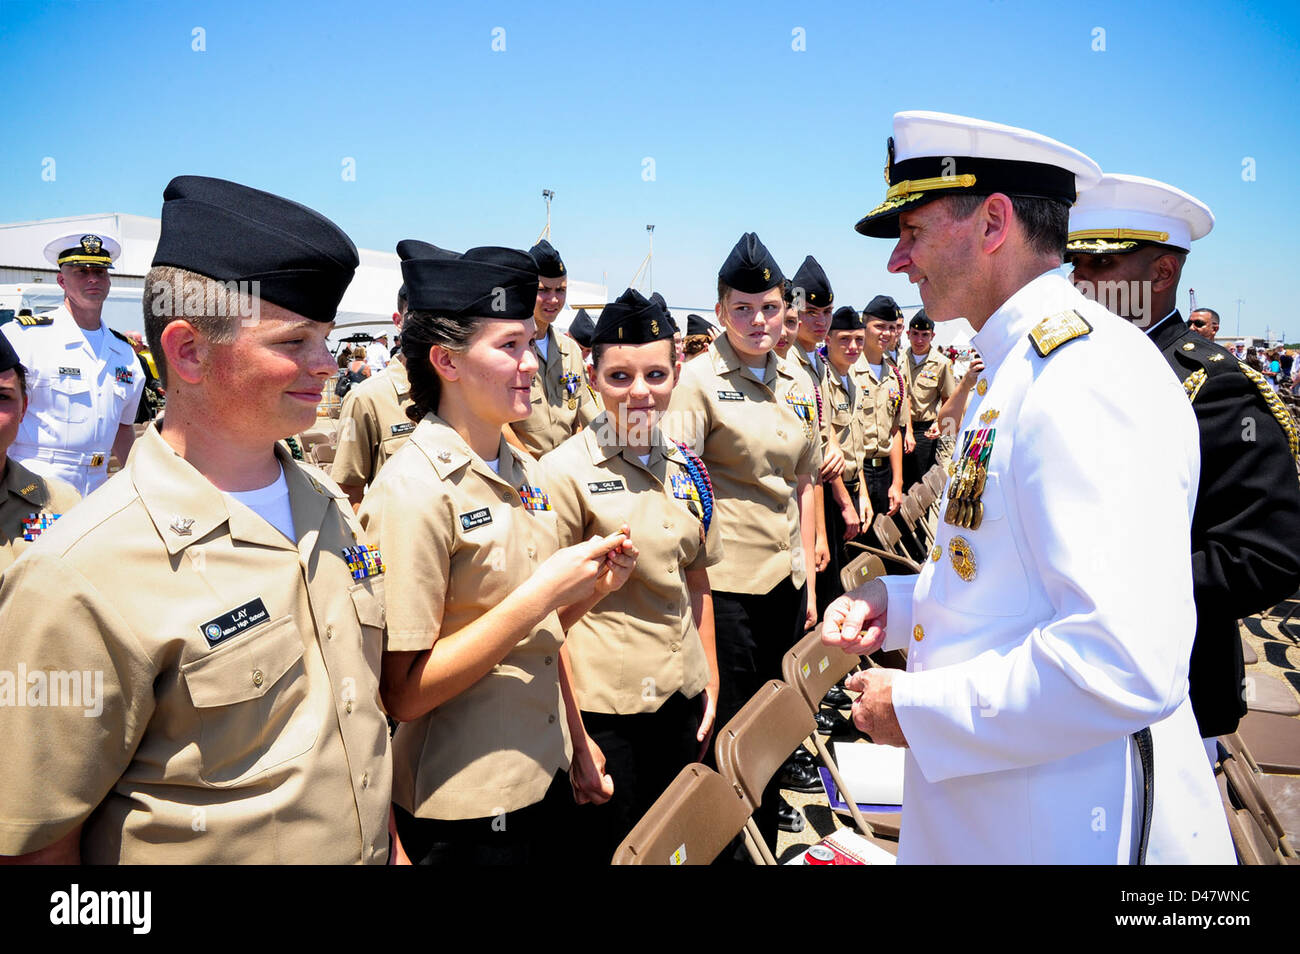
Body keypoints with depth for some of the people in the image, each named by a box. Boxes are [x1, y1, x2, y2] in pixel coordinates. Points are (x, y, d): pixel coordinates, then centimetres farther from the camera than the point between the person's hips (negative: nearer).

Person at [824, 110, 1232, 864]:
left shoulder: (1088, 370, -23)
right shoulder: (1018, 368, 9)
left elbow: (1125, 664, -32)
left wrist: (913, 710, -21)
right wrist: (893, 604, 4)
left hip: (1064, 828, -9)